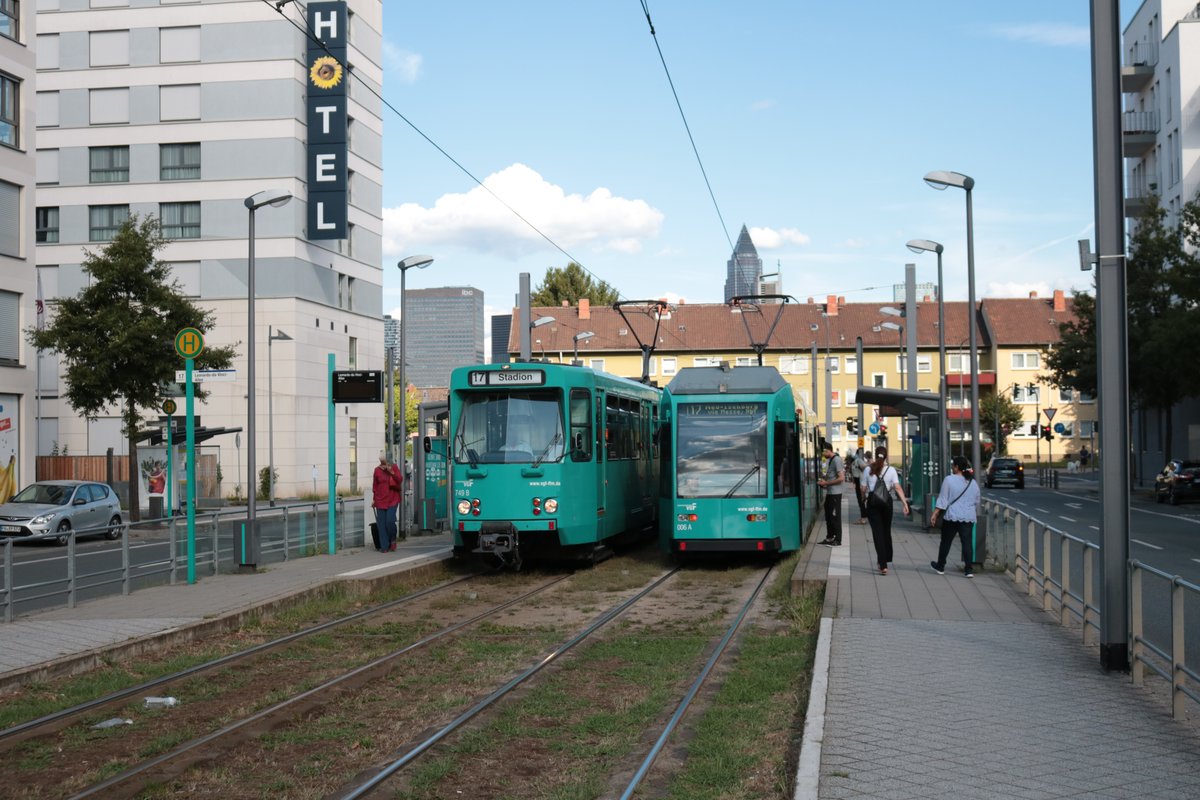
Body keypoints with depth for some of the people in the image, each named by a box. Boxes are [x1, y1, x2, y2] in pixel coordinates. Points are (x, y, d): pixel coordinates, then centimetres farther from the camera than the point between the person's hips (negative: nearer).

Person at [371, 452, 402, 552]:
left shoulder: (394, 467, 2)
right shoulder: (377, 470, 6)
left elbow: (400, 480, -8)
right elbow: (374, 486, 13)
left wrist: (392, 472, -22)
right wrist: (373, 499, 13)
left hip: (392, 499, -2)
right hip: (380, 501, 2)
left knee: (390, 521, -16)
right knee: (381, 524, -1)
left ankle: (393, 539, 11)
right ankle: (384, 546, 6)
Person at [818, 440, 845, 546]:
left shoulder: (836, 460, -16)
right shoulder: (829, 460, 12)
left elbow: (841, 478, -21)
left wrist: (826, 483, -16)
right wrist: (824, 482, 6)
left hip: (835, 493, -9)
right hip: (830, 492, 9)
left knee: (835, 516, -2)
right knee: (828, 515, 16)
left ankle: (837, 541, 5)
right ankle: (829, 538, 26)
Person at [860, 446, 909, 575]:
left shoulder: (869, 469, -3)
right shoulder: (891, 469, -3)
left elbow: (863, 488, 1)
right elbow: (897, 487, -12)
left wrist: (864, 499, 20)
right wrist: (904, 502, -14)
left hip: (872, 502, -1)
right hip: (887, 501, 1)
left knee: (877, 533, -2)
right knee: (886, 531, 20)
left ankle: (883, 565, -10)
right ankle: (886, 559, 30)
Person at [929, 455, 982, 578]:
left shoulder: (949, 480, -8)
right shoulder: (973, 482, 7)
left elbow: (942, 499, -9)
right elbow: (977, 502, 17)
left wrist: (935, 514, -4)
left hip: (952, 517, -3)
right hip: (969, 517, 4)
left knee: (946, 542, 9)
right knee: (967, 542, 2)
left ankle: (940, 567, 20)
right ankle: (969, 569, -2)